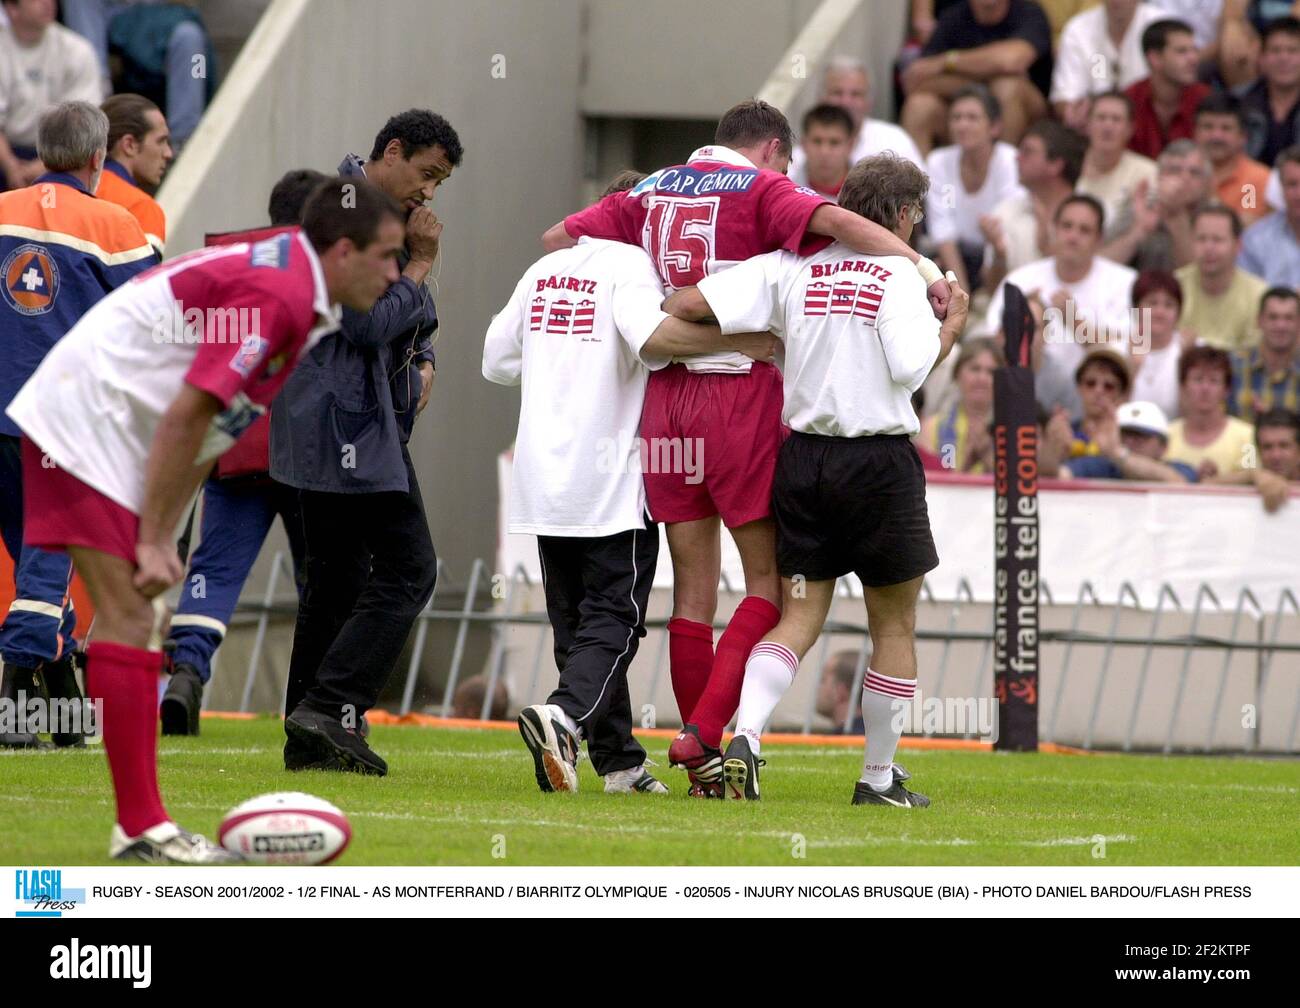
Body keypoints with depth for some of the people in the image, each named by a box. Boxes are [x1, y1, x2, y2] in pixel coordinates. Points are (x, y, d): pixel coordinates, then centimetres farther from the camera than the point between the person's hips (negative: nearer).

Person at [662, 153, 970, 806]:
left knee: (798, 617, 6)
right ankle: (879, 778, 15)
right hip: (879, 459, -4)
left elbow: (688, 304, -5)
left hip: (802, 456, 4)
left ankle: (745, 736, -18)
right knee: (893, 624, 10)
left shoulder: (790, 267, 3)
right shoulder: (897, 275, -7)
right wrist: (952, 324, 1)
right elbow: (910, 368, -16)